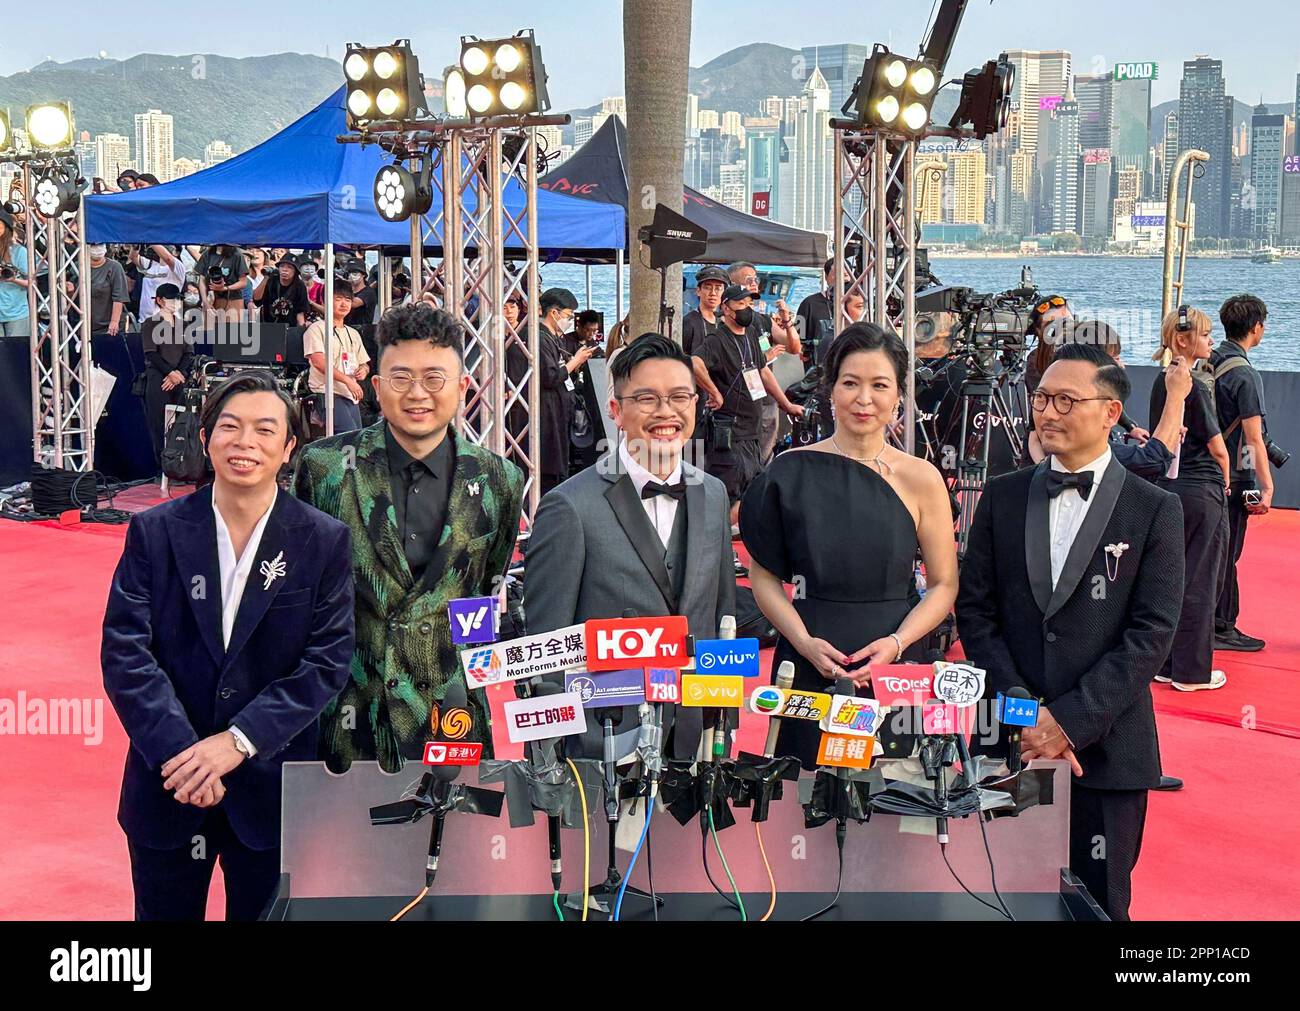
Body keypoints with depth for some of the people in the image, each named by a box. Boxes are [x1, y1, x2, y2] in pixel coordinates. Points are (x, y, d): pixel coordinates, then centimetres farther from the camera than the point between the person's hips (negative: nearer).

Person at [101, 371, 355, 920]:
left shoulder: (325, 541, -2)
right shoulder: (154, 531, -1)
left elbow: (328, 660, -7)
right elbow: (124, 650, -7)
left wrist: (239, 741, -16)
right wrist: (179, 752, -17)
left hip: (272, 788, 0)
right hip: (167, 788, 1)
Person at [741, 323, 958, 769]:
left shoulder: (921, 479, 1)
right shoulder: (792, 471, 0)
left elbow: (944, 585, 2)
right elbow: (764, 575, 2)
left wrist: (896, 642, -13)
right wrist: (805, 642, -12)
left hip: (898, 665, 0)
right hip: (809, 665, 0)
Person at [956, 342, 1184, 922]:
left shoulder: (1155, 510, -2)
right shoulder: (1003, 497, 7)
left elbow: (1153, 633, -8)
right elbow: (974, 611, 4)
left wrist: (1070, 720, -14)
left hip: (1106, 748, -2)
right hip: (1011, 742, 2)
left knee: (1096, 906, 7)